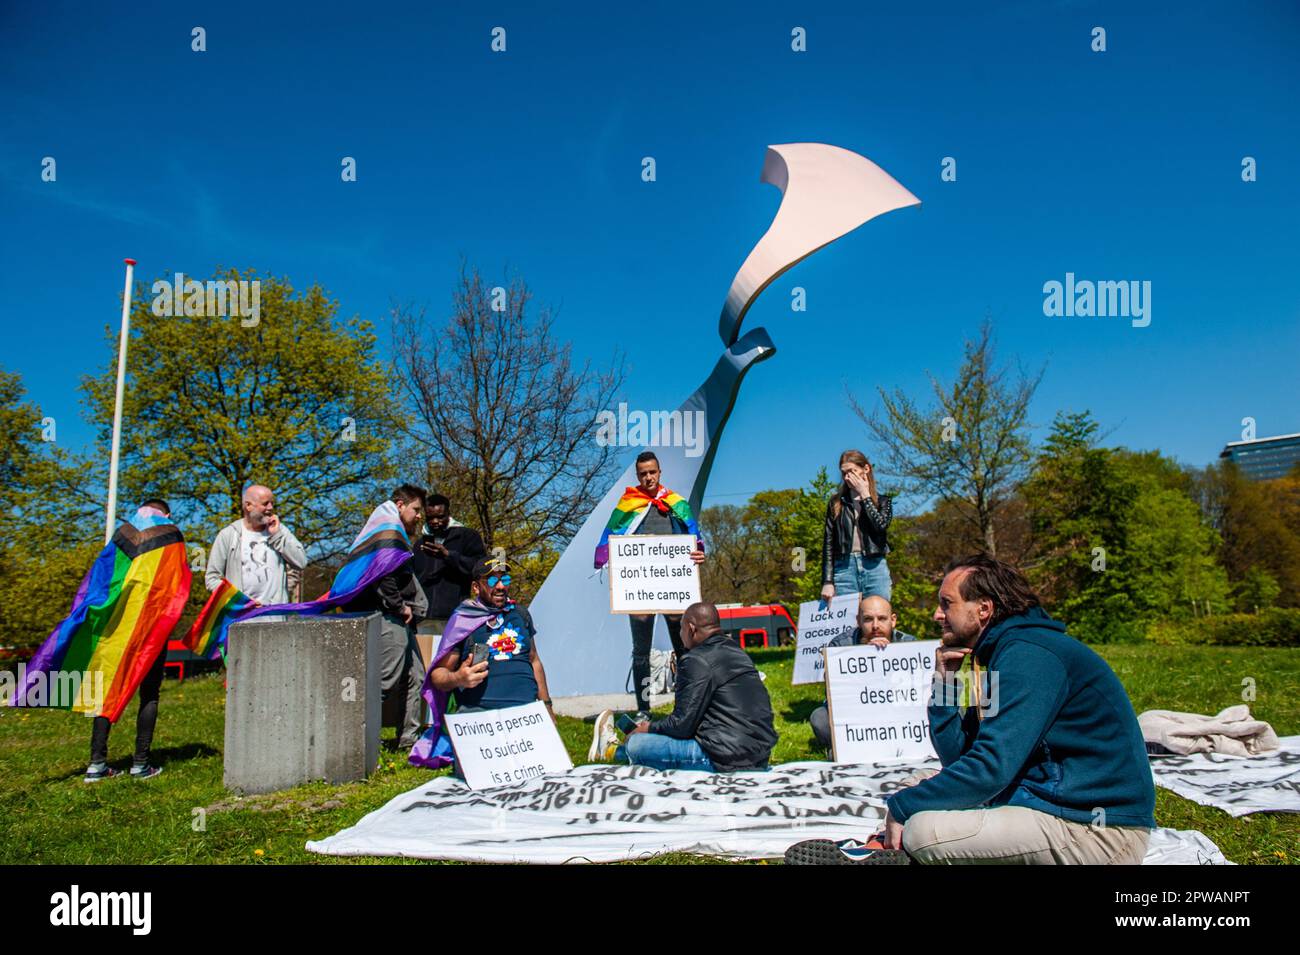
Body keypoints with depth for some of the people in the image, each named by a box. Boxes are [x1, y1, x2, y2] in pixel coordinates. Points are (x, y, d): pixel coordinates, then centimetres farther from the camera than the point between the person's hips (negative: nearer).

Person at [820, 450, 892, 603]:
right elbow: (828, 543, 6)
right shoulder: (836, 503, 11)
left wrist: (864, 494, -1)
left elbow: (881, 525, -11)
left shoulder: (882, 500, 11)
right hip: (844, 569, 0)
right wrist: (827, 582, -2)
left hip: (875, 568, 0)